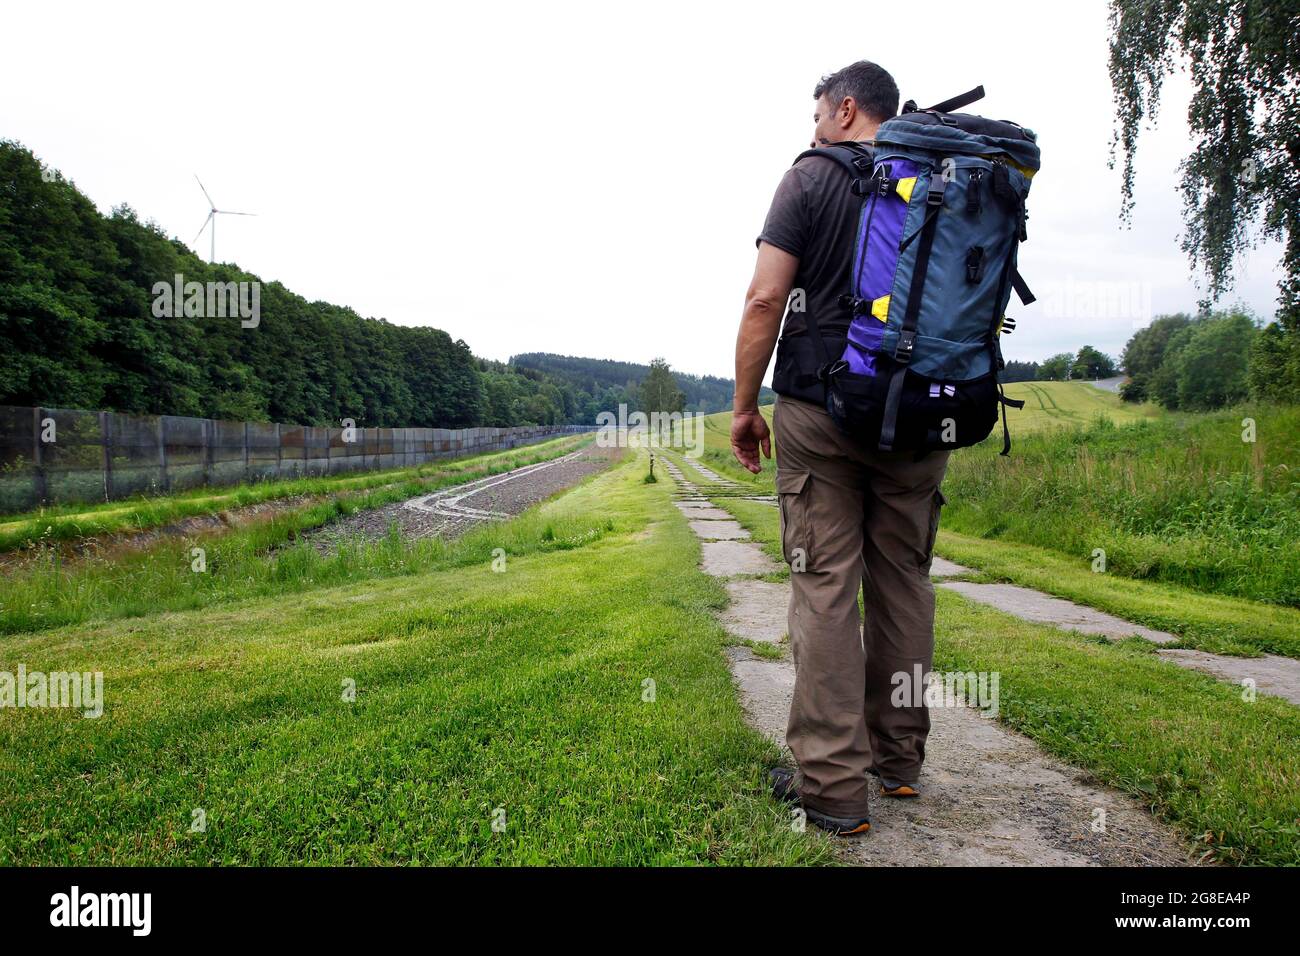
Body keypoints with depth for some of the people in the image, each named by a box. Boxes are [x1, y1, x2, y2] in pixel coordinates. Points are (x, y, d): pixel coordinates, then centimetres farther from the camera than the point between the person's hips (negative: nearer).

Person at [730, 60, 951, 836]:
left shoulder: (812, 177, -1)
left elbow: (766, 297, -10)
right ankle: (900, 759, 22)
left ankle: (833, 785, -1)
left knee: (826, 588, -3)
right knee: (905, 582, 11)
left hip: (822, 411, -5)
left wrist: (746, 406, -3)